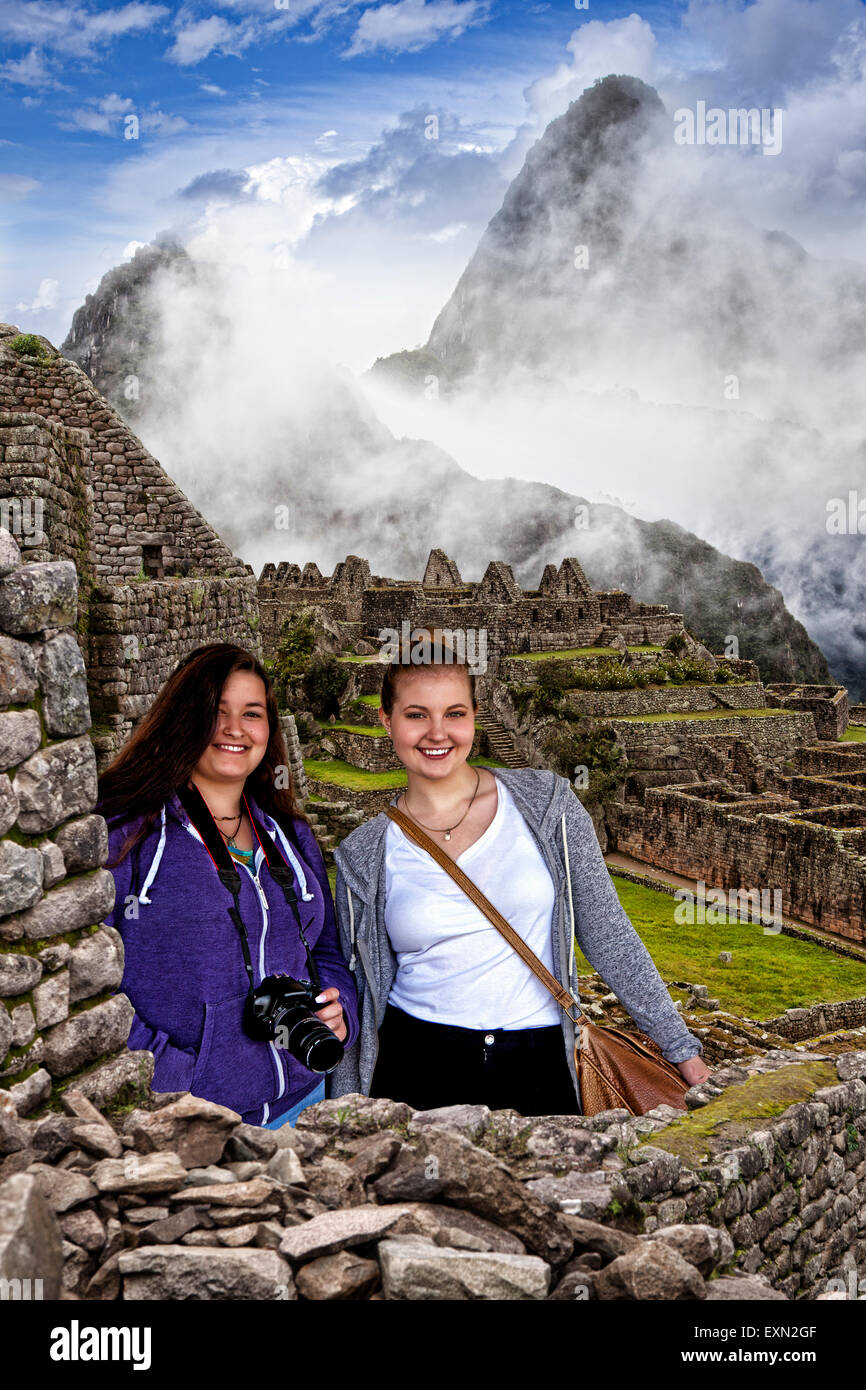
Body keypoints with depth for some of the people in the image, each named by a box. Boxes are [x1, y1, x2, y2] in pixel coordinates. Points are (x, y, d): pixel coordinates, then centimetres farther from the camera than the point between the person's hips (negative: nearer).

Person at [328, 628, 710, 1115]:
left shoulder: (545, 804, -3)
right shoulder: (365, 856, 0)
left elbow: (608, 937, 1)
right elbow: (357, 1000, 6)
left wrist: (684, 1049, 1)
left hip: (539, 1073, 0)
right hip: (416, 1074, 0)